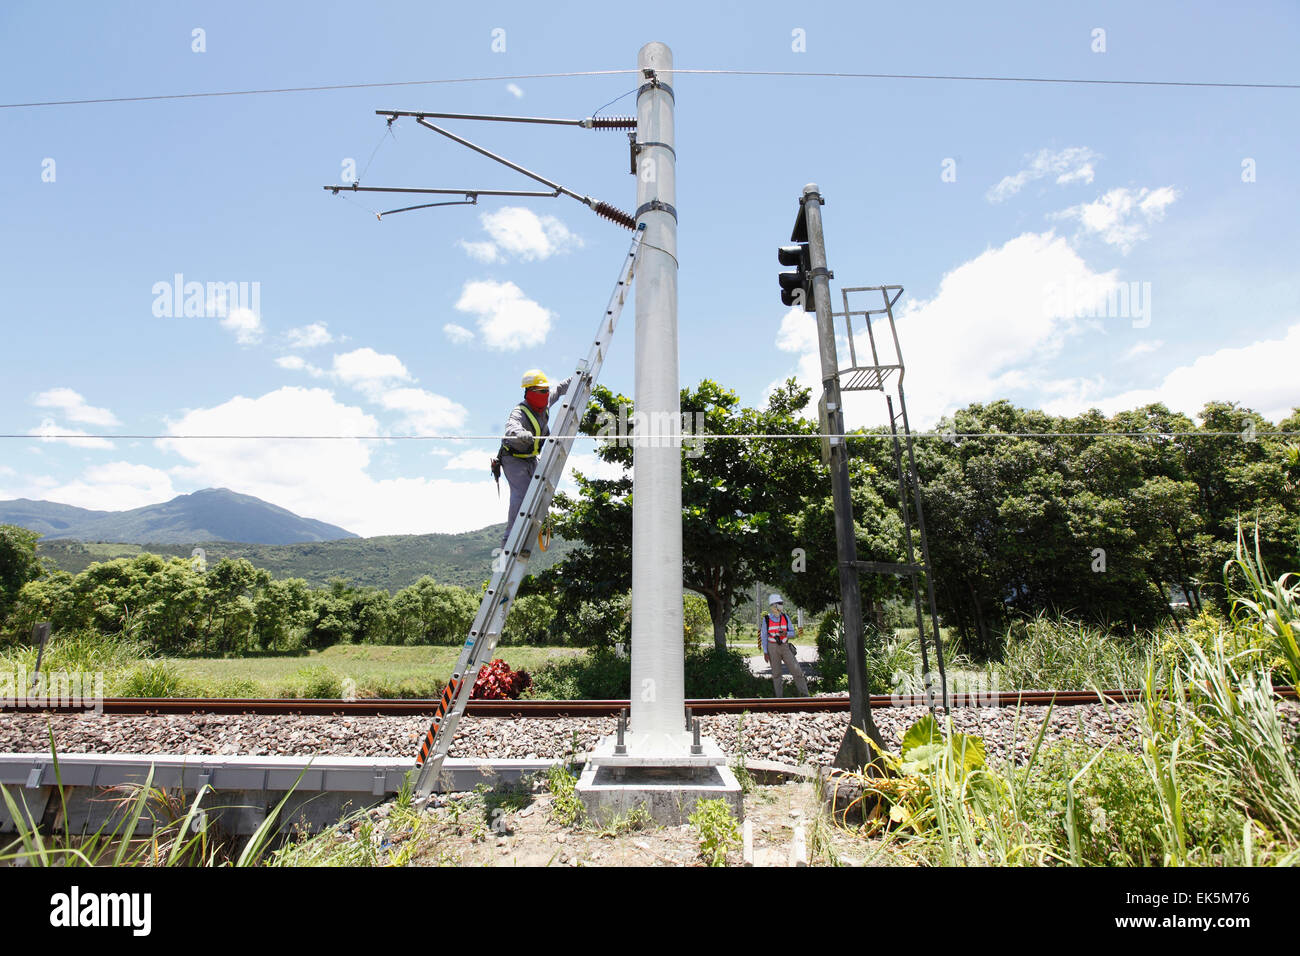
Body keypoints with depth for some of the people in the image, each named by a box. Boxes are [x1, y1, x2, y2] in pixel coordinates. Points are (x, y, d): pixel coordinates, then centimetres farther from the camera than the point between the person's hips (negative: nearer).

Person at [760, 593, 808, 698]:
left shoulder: (785, 617, -1)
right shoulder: (766, 619, -7)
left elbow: (792, 633, 2)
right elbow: (764, 636, -3)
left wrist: (786, 633, -21)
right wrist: (765, 653, -7)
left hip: (785, 648, 2)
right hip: (773, 649, -2)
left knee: (796, 670, -5)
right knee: (776, 674, 3)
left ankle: (805, 694, 3)